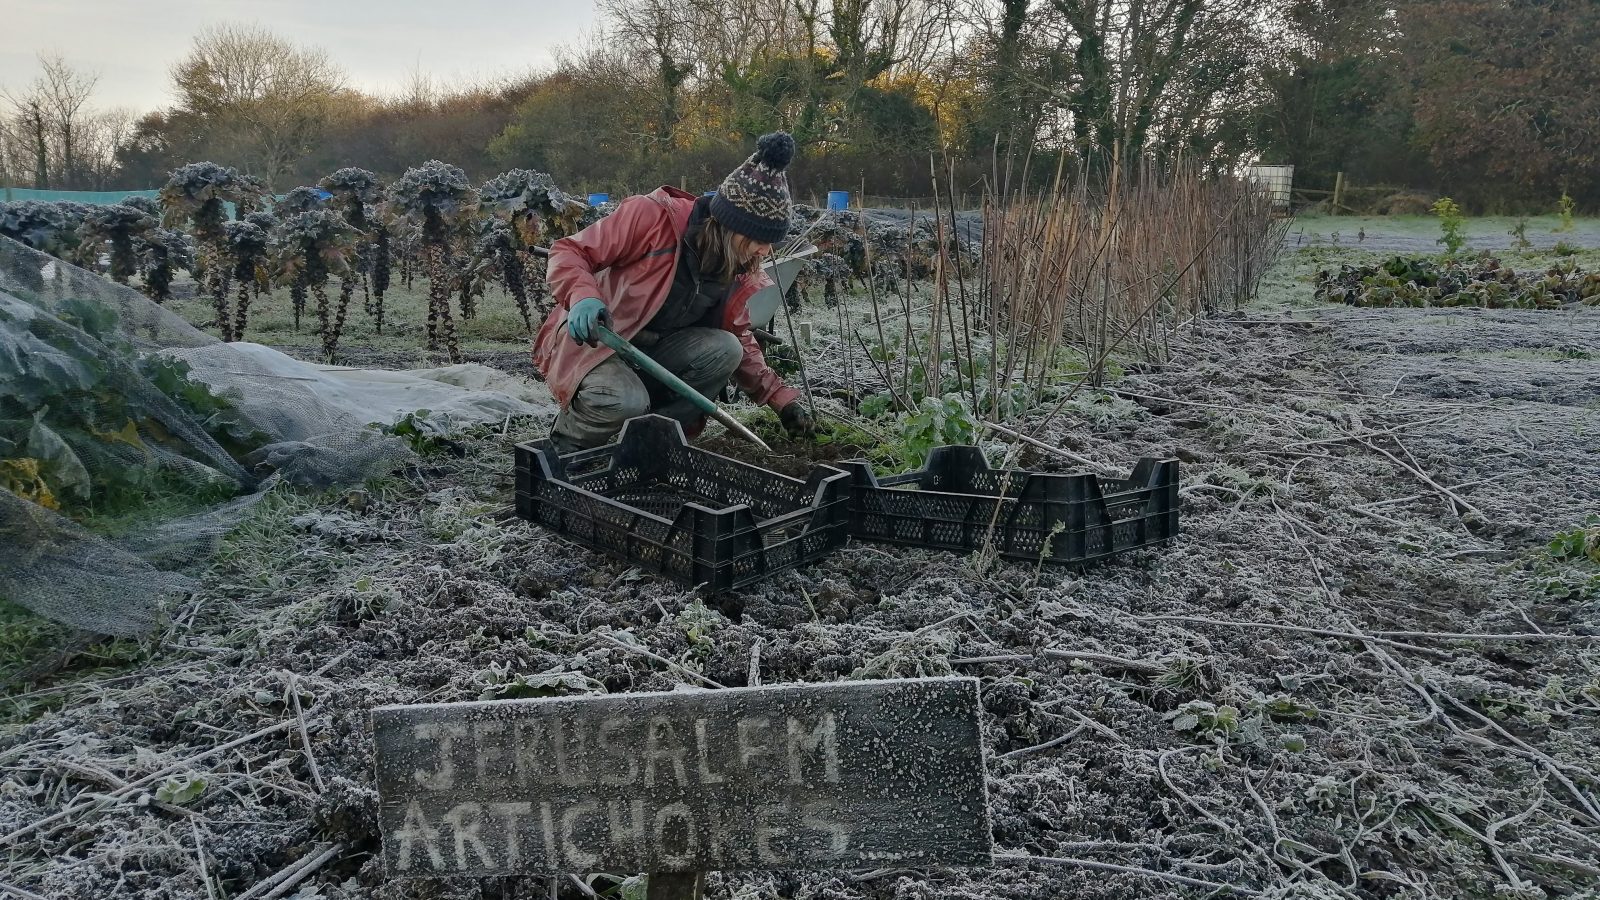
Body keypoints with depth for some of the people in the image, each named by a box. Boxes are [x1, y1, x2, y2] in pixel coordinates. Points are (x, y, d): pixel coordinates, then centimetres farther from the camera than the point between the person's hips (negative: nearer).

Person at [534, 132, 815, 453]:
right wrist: (583, 296, -38)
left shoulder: (743, 274, -2)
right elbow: (568, 252, -16)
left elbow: (739, 341, 11)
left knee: (724, 350, -20)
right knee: (625, 401, -37)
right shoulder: (652, 216, -23)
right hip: (588, 339, -6)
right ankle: (566, 445, -4)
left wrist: (783, 400, 2)